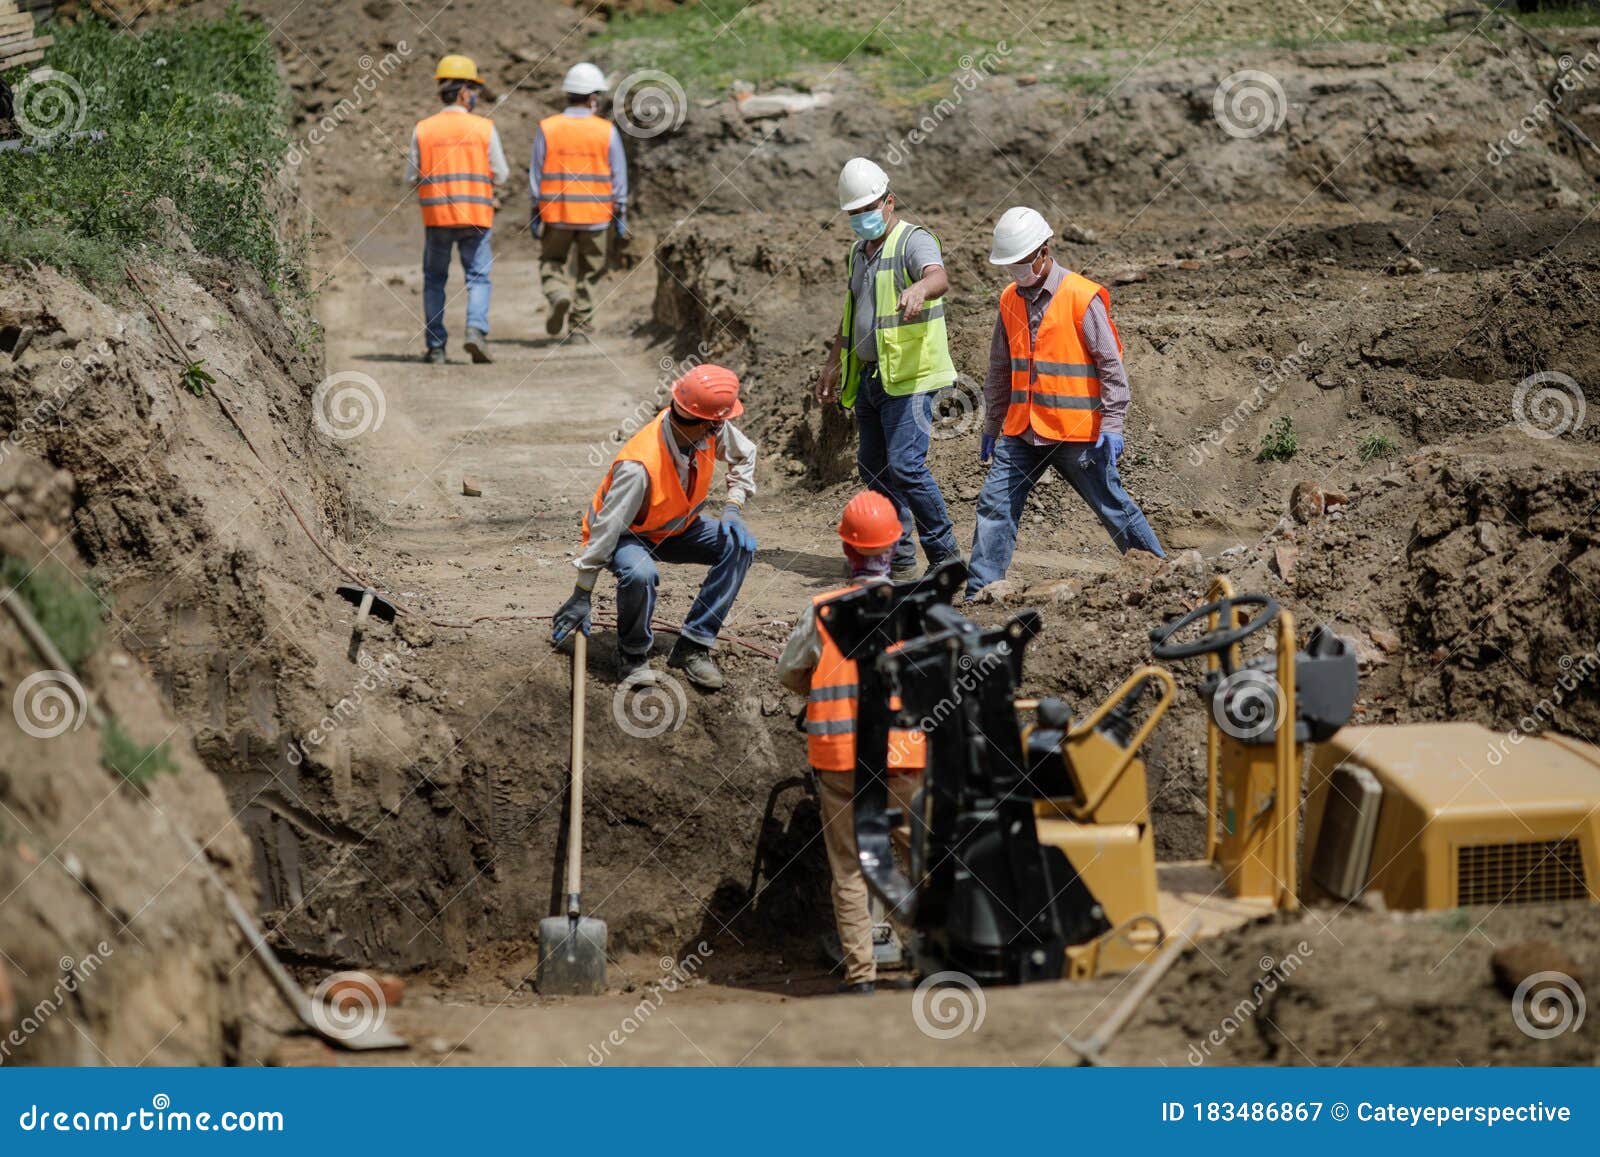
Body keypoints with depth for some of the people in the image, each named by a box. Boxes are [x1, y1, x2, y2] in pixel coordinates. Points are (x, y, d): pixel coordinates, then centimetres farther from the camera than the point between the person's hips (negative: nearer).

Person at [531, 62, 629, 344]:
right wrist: (620, 217, 7)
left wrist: (535, 215, 6)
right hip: (595, 215, 0)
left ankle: (558, 294, -15)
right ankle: (579, 328, 14)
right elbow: (618, 179, -2)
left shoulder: (547, 128, -4)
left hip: (555, 214, 0)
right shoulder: (607, 132, -5)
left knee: (552, 263, 15)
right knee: (587, 273, 13)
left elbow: (536, 175, -1)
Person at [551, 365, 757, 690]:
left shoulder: (713, 431, -20)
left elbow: (744, 455, 4)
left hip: (676, 529, 7)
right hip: (630, 537, -7)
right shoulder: (640, 465, -39)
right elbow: (606, 529, -33)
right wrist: (581, 596, -28)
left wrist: (734, 508, -11)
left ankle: (692, 646, -11)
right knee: (640, 574, -39)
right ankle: (632, 655, -10)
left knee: (739, 545, -17)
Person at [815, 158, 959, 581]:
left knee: (905, 464, -15)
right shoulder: (860, 252, 18)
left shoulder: (914, 241, -10)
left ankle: (944, 554, -3)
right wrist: (833, 363, 30)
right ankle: (899, 558, 17)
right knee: (872, 467, 9)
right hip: (869, 376, 9)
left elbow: (939, 278, -32)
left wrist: (920, 288, -54)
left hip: (908, 376, -9)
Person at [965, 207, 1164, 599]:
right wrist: (991, 426, 20)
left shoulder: (1082, 297, -12)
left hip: (1075, 433, -5)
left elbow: (1111, 365, -10)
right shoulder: (1010, 300, 7)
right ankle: (979, 594, 4)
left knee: (1113, 506, 4)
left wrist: (1112, 425, -14)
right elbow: (1000, 370, 17)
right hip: (1022, 431, 5)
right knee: (994, 506, -1)